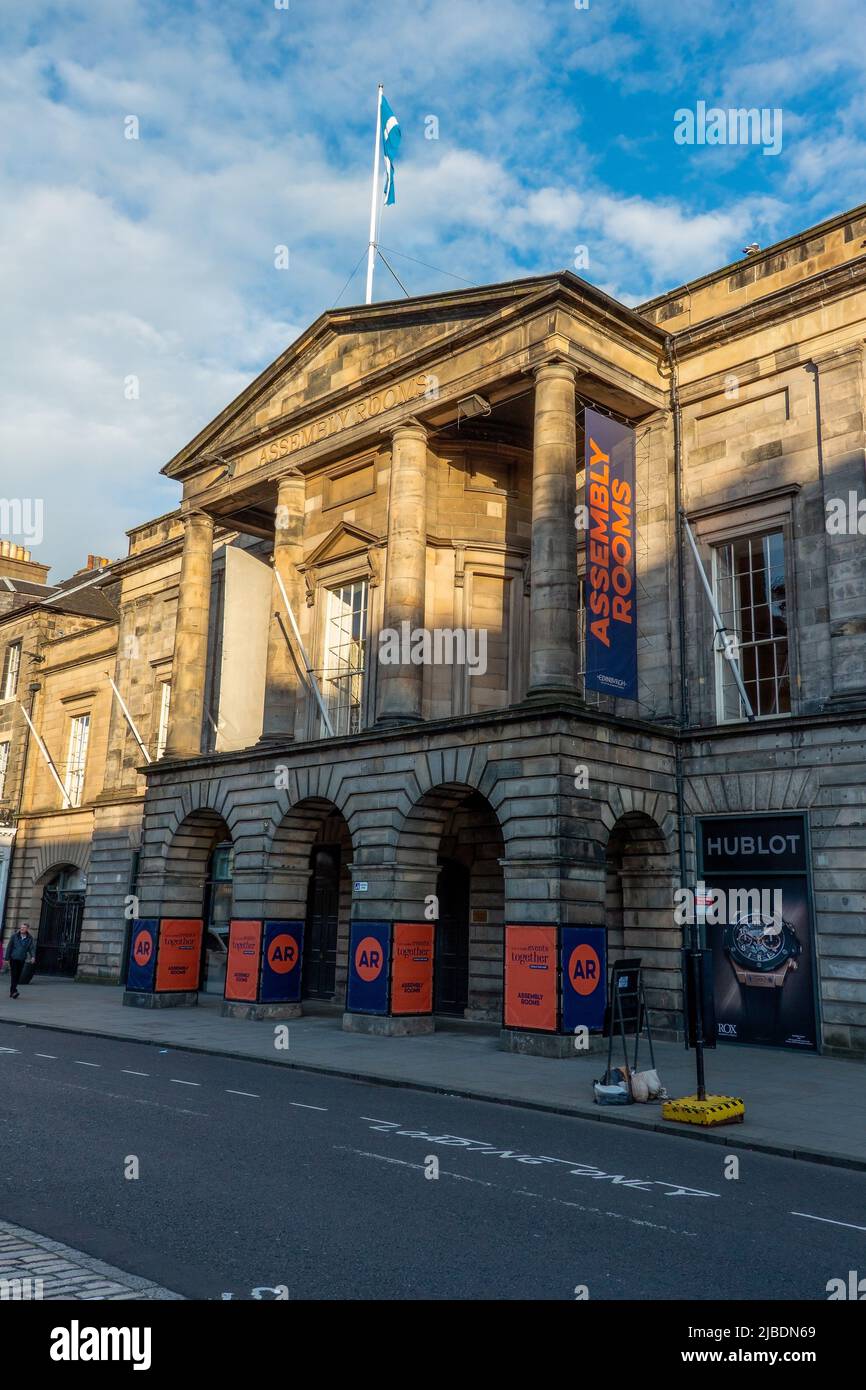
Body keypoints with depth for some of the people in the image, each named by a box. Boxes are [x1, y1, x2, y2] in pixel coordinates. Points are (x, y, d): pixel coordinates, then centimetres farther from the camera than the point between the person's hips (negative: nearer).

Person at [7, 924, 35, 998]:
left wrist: (32, 956, -21)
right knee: (13, 975, -13)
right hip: (13, 958, -3)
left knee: (18, 976, 6)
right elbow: (9, 947, -2)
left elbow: (31, 948, -2)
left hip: (22, 960, 3)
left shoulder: (30, 938, 2)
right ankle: (14, 991, -18)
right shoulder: (14, 936, -3)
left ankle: (11, 992, 18)